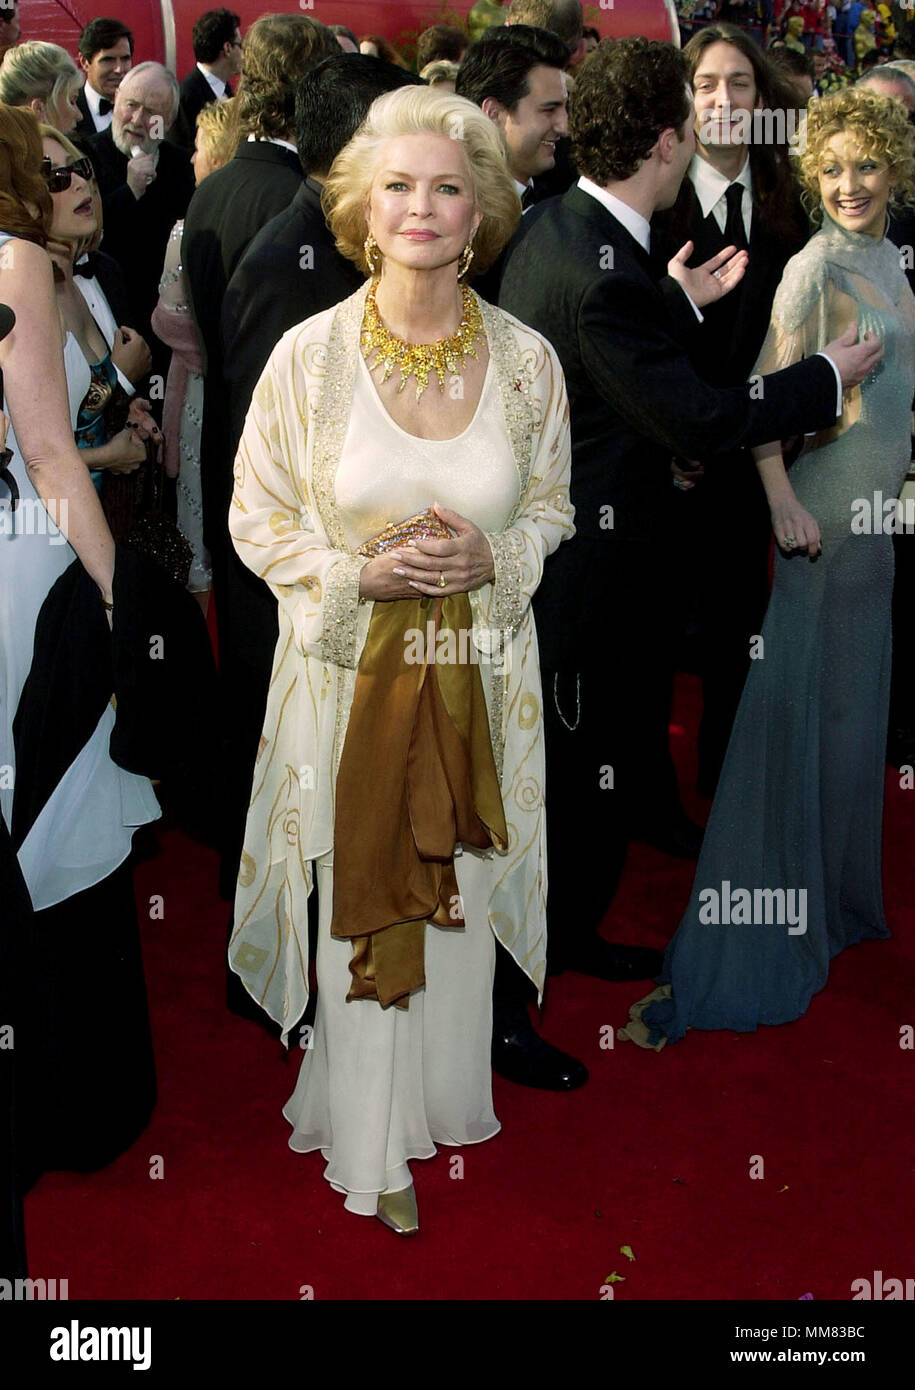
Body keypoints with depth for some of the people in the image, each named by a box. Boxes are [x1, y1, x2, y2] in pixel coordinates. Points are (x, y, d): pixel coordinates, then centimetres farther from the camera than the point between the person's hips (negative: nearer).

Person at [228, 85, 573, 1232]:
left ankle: (443, 1099, 42)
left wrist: (488, 558, -13)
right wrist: (364, 575, -17)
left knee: (457, 899, 15)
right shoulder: (309, 353, -10)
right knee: (362, 906, 10)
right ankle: (372, 1145, 32)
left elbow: (551, 506, 8)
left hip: (479, 672, 2)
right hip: (350, 669, -1)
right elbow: (256, 520, -2)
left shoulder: (526, 357, -4)